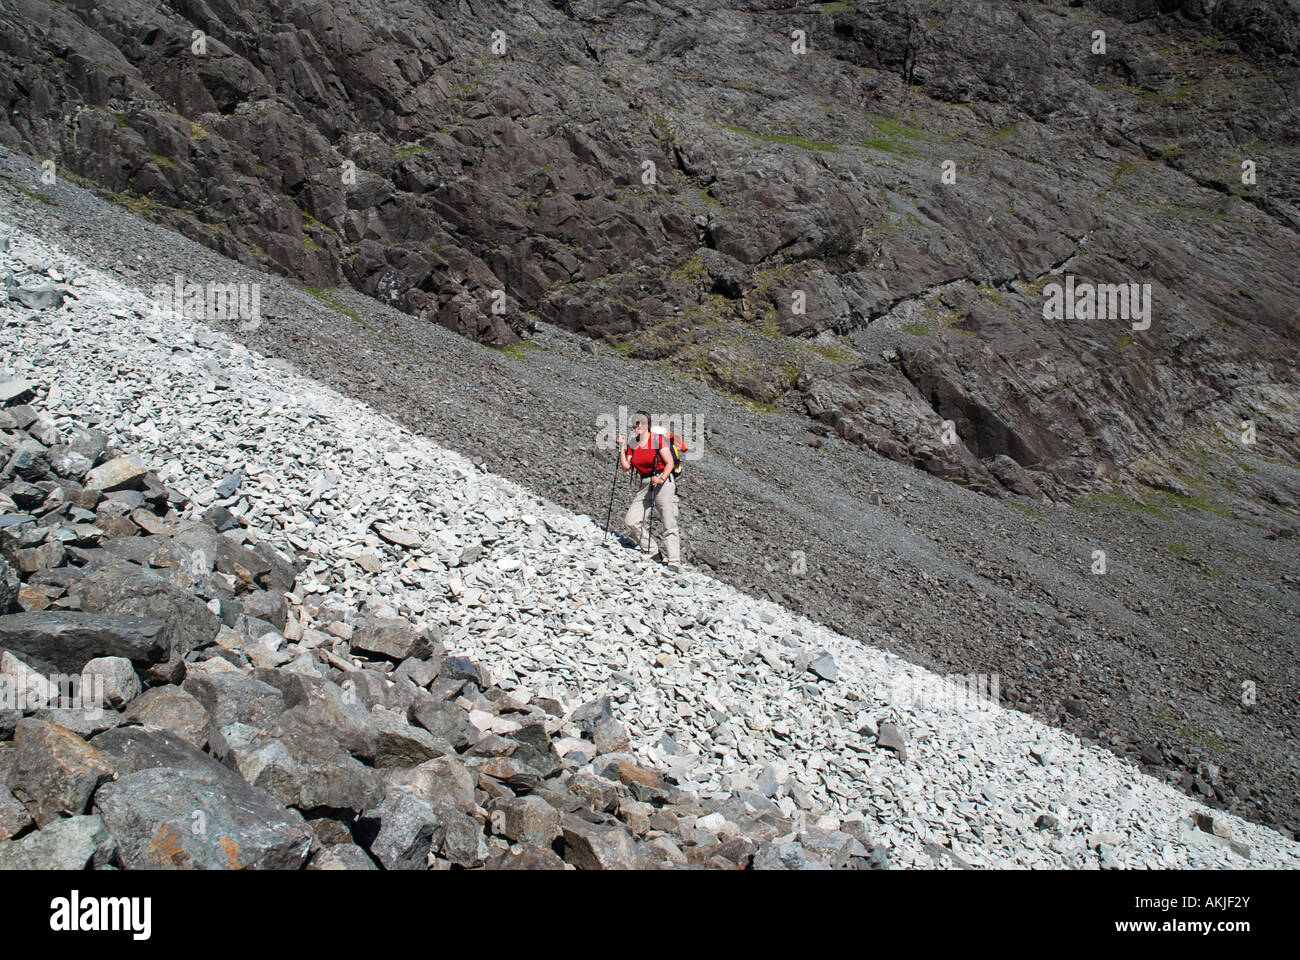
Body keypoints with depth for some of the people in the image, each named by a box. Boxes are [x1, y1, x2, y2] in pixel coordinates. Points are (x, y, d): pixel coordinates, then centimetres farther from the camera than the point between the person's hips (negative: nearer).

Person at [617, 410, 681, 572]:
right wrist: (622, 447, 0)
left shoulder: (658, 440, -4)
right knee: (631, 520, -7)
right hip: (645, 485, 6)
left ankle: (674, 563, -13)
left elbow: (670, 463, -9)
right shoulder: (632, 445, 13)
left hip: (664, 482, -6)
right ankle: (654, 551, 4)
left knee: (668, 525, -11)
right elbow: (626, 466, 5)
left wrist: (661, 479, -23)